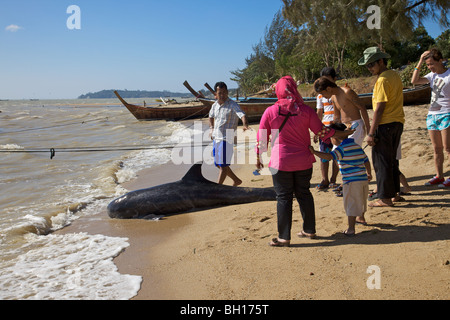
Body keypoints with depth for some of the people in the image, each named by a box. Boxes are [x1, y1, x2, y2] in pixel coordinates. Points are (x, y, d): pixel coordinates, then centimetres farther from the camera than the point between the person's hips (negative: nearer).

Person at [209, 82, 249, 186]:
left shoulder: (232, 105, -13)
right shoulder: (215, 105, 9)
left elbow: (242, 115, -31)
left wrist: (245, 125, -51)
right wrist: (211, 128, 18)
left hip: (226, 139, -8)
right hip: (216, 138, 8)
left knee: (223, 165, -6)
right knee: (218, 164, 16)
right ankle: (236, 180, 33)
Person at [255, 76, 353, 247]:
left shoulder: (270, 111, -6)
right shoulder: (305, 110, -3)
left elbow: (262, 138, -2)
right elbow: (322, 131, 3)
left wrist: (258, 158, 11)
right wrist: (341, 134, 19)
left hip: (281, 162, -3)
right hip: (303, 161, 3)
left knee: (283, 197, 3)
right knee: (304, 194, 17)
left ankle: (284, 237, 7)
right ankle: (309, 230, 27)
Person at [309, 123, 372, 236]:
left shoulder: (341, 148, -13)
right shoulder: (357, 145, 13)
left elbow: (329, 156, -28)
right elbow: (366, 160, 21)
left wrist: (314, 152, -27)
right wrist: (369, 173, 34)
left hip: (351, 181, -8)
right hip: (363, 179, 8)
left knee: (351, 204, -4)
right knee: (360, 200, 28)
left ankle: (351, 229, -3)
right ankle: (361, 218, 50)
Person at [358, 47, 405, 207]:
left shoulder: (382, 80, -15)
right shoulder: (395, 75, 14)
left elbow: (379, 109, -19)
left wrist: (371, 133, -18)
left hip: (385, 125, -9)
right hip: (398, 123, 9)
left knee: (381, 161, -2)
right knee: (392, 160, 17)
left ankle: (385, 198, 2)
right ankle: (395, 193, 24)